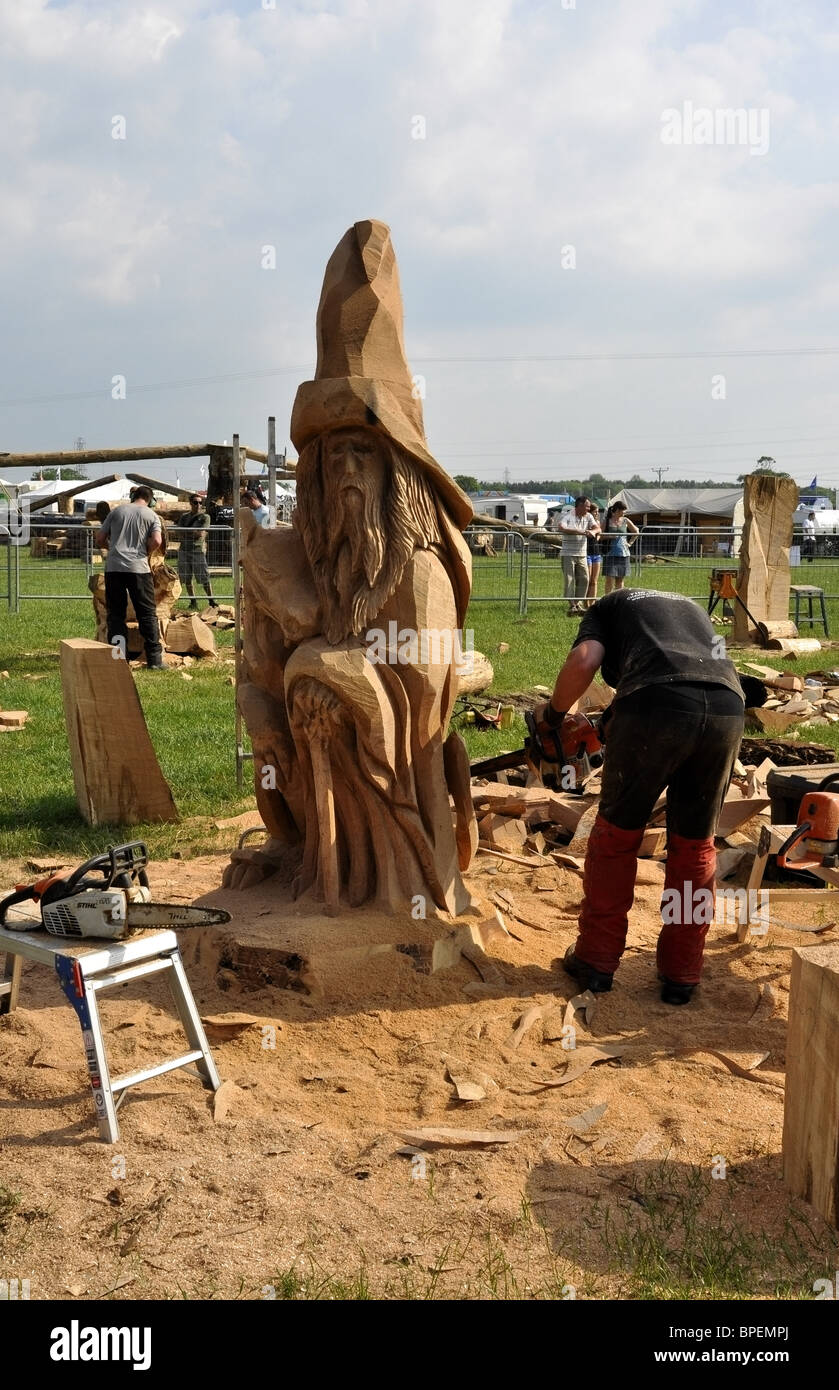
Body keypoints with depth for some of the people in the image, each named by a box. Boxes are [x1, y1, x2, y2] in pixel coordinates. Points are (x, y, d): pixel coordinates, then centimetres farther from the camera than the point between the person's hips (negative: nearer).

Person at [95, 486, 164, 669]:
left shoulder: (117, 511, 12)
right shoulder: (151, 515, 6)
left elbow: (100, 539, 13)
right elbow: (157, 541, -8)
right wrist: (146, 552, 11)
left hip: (113, 567, 2)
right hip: (138, 568, -2)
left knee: (115, 613, 9)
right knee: (147, 614, 4)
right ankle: (154, 659, 1)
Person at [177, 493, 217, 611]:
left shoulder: (205, 517, 4)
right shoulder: (184, 517, 15)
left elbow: (201, 533, -8)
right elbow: (181, 534, 5)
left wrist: (187, 532, -2)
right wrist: (194, 533, -8)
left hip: (198, 550, -4)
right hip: (184, 550, 4)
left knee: (204, 578, -7)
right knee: (186, 579, 5)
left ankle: (211, 601, -1)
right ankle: (193, 601, 14)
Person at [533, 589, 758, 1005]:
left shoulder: (608, 606, 27)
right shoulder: (691, 608, 41)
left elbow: (584, 660, 5)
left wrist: (551, 713, 20)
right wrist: (619, 721, 38)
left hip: (657, 707, -4)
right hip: (725, 708, 4)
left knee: (617, 832, 16)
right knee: (695, 844, 19)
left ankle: (596, 961, 25)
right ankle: (680, 975, 26)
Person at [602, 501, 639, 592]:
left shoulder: (625, 521, 7)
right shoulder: (607, 521, 0)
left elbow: (636, 532, 19)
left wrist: (630, 542, 9)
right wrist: (608, 536, -13)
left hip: (623, 553, 3)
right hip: (610, 553, -3)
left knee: (620, 580, 8)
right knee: (610, 579, -7)